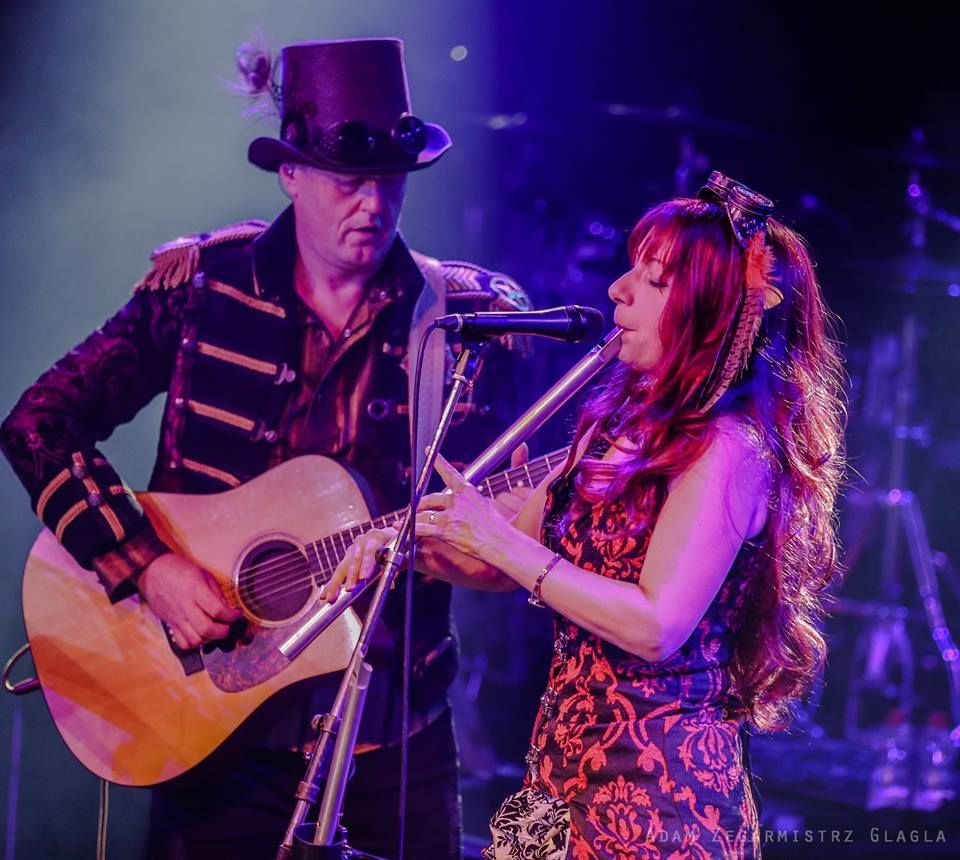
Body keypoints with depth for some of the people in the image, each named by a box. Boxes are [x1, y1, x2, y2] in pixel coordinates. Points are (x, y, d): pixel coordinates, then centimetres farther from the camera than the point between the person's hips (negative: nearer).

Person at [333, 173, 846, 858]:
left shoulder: (728, 448, -16)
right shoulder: (622, 420, 11)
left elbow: (656, 626, -24)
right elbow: (509, 563, 17)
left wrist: (503, 543, -20)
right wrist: (419, 543, -2)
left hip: (657, 793, -8)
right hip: (565, 769, 8)